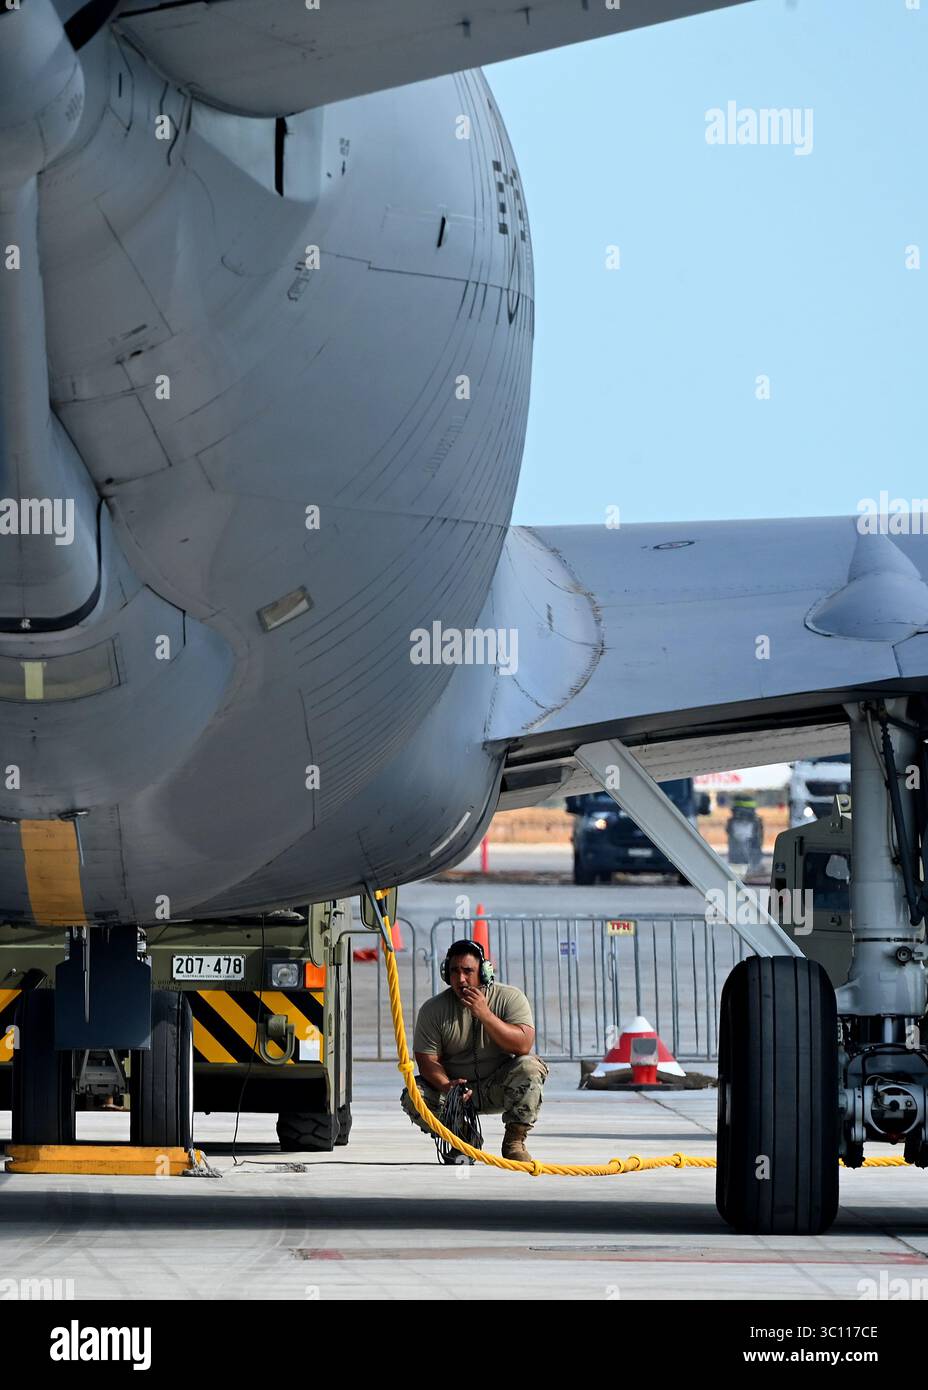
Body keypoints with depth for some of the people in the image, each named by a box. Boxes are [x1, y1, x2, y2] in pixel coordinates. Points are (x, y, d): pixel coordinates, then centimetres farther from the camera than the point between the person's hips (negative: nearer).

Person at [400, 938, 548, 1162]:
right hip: (454, 1084, 1)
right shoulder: (433, 1009, -5)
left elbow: (523, 1045, -21)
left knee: (530, 1067, -30)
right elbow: (427, 1060, -9)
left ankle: (514, 1141, -16)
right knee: (413, 1097, -26)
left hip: (498, 1089, -1)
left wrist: (485, 1015, -30)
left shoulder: (509, 998, -8)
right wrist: (446, 1086, -30)